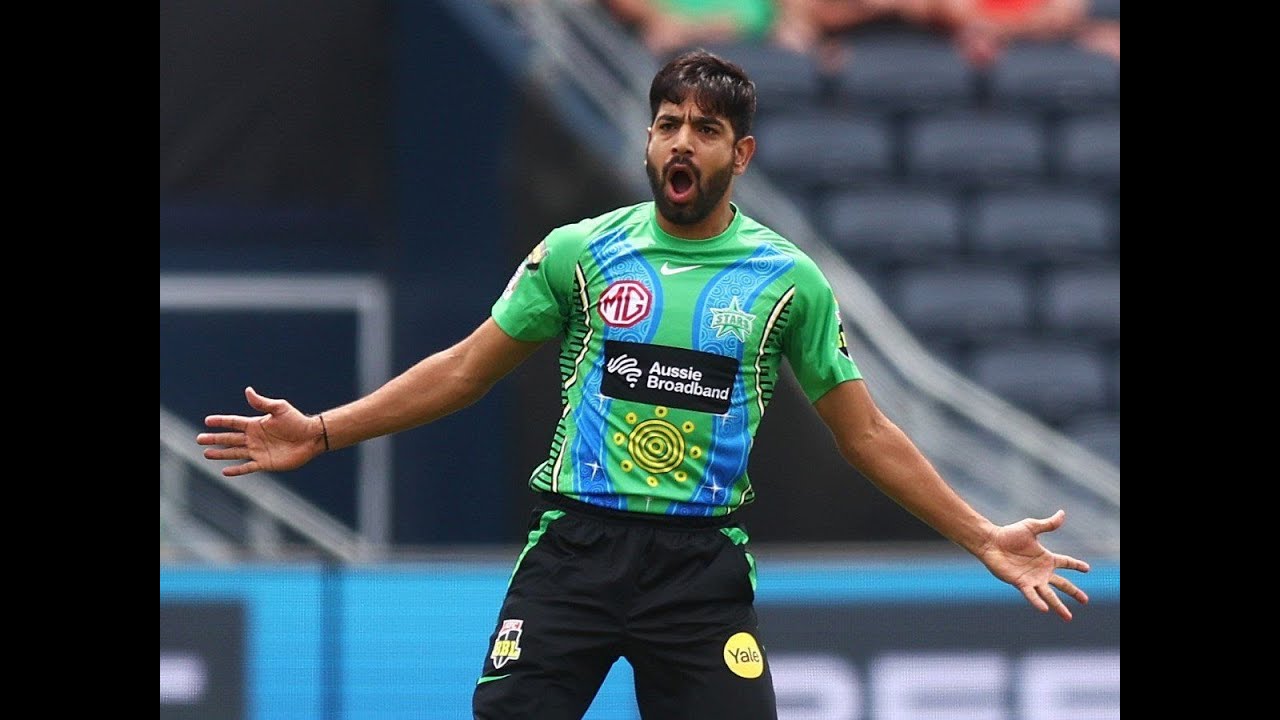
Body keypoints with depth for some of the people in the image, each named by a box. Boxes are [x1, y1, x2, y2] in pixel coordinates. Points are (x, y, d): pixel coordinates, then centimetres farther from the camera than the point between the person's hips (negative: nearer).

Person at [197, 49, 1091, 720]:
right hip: (574, 548, 0)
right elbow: (466, 370, 11)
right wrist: (322, 432, 6)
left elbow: (865, 432, 10)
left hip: (704, 566, 0)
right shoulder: (580, 253, 4)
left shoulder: (789, 280, 4)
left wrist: (984, 538, 5)